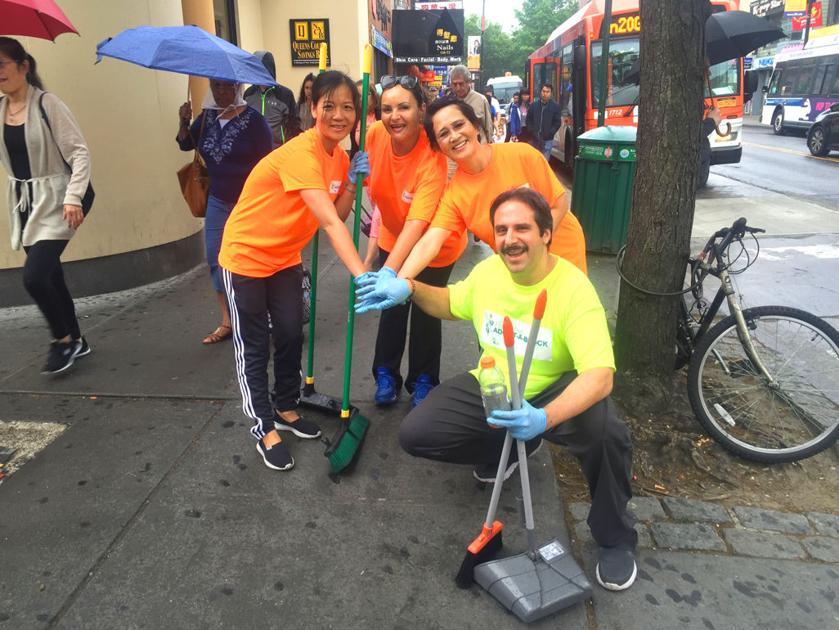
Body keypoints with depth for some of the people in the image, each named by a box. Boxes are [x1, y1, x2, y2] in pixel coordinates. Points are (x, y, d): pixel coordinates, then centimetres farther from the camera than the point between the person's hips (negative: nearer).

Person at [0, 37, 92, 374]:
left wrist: (73, 197, -22)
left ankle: (63, 339, 7)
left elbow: (80, 152, -13)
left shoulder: (47, 104, -9)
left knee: (34, 276, -15)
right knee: (50, 276, 11)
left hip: (54, 202, -6)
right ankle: (76, 342, 25)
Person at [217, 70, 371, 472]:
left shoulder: (339, 157, -1)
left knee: (291, 336, 14)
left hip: (285, 258, 8)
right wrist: (362, 276, -46)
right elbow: (329, 223, -39)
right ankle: (264, 428, 20)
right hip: (246, 257, -8)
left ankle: (285, 409, 35)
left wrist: (352, 182, -17)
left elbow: (337, 217, -3)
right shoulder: (300, 153, -29)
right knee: (253, 347, 4)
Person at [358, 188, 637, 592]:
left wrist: (545, 417, -54)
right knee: (415, 435, -12)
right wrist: (410, 289, -8)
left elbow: (600, 375, -36)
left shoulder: (573, 288, -25)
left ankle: (614, 540, -5)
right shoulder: (487, 271, -8)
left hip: (553, 392, -4)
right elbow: (451, 304, 14)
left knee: (606, 433, -36)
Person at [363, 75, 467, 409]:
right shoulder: (375, 135, -20)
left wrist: (390, 271, -56)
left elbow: (417, 223, -45)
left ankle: (423, 381, 30)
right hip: (393, 238, 4)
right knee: (391, 307, 9)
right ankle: (386, 374, 29)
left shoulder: (432, 158, -35)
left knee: (425, 312, 7)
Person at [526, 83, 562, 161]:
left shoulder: (555, 106, 0)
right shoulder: (533, 106, 6)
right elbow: (529, 120, 9)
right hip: (535, 139, 3)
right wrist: (533, 132, -4)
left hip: (547, 140, -3)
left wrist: (549, 133, -11)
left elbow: (557, 122, -1)